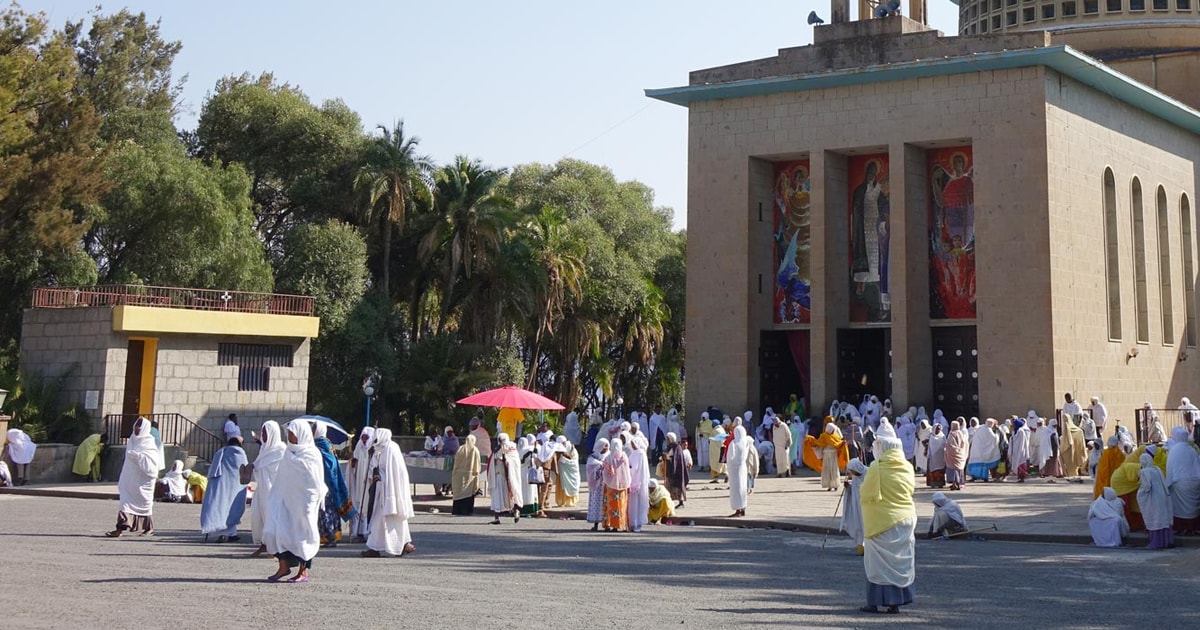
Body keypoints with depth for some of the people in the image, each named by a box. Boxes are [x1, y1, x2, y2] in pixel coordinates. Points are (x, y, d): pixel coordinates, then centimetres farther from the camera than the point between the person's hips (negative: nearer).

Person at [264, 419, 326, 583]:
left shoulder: (311, 454, -6)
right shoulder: (289, 453, 13)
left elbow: (316, 483, -7)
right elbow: (282, 478, 17)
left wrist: (311, 502, -12)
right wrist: (275, 498, 12)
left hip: (303, 500, -6)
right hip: (286, 498, 6)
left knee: (302, 533, -1)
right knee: (275, 529, -6)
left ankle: (303, 571, 8)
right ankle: (284, 566, 2)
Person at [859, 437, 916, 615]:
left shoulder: (877, 468, -13)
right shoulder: (907, 468, 2)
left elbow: (867, 495, -10)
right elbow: (910, 491, 11)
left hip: (882, 521, -4)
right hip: (906, 519, 5)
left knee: (879, 563, 4)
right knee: (901, 561, 10)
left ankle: (875, 602, 6)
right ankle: (896, 601, 12)